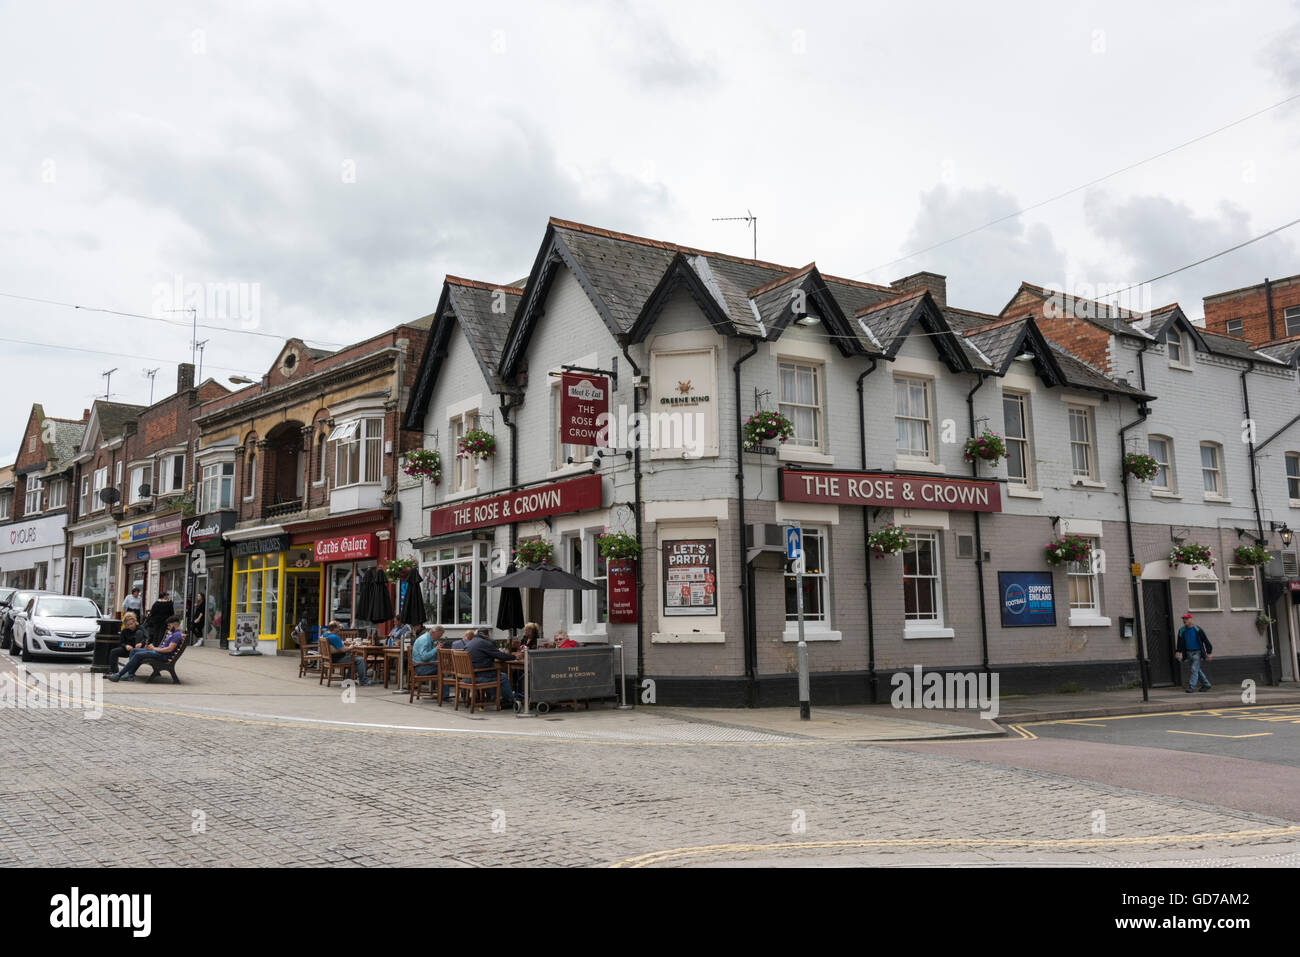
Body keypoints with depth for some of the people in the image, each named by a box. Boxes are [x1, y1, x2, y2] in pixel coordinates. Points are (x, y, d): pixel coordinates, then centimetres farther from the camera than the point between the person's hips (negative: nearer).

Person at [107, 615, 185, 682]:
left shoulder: (177, 635, -12)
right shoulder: (172, 633, 23)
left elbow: (170, 649, -21)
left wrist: (155, 649, -14)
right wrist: (153, 647, 7)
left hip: (164, 656, -11)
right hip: (159, 651, 11)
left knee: (138, 655, -22)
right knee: (134, 651, 4)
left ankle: (119, 675, -18)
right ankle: (130, 674, -8)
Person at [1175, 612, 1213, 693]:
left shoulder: (1197, 629, -8)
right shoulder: (1182, 630, 4)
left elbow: (1205, 641, -4)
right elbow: (1180, 643, 11)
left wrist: (1209, 652, -6)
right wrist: (1178, 652, -1)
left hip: (1197, 652, -5)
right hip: (1188, 652, 5)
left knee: (1194, 669, -12)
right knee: (1198, 670, 12)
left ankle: (1191, 686, -12)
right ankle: (1207, 684, 24)